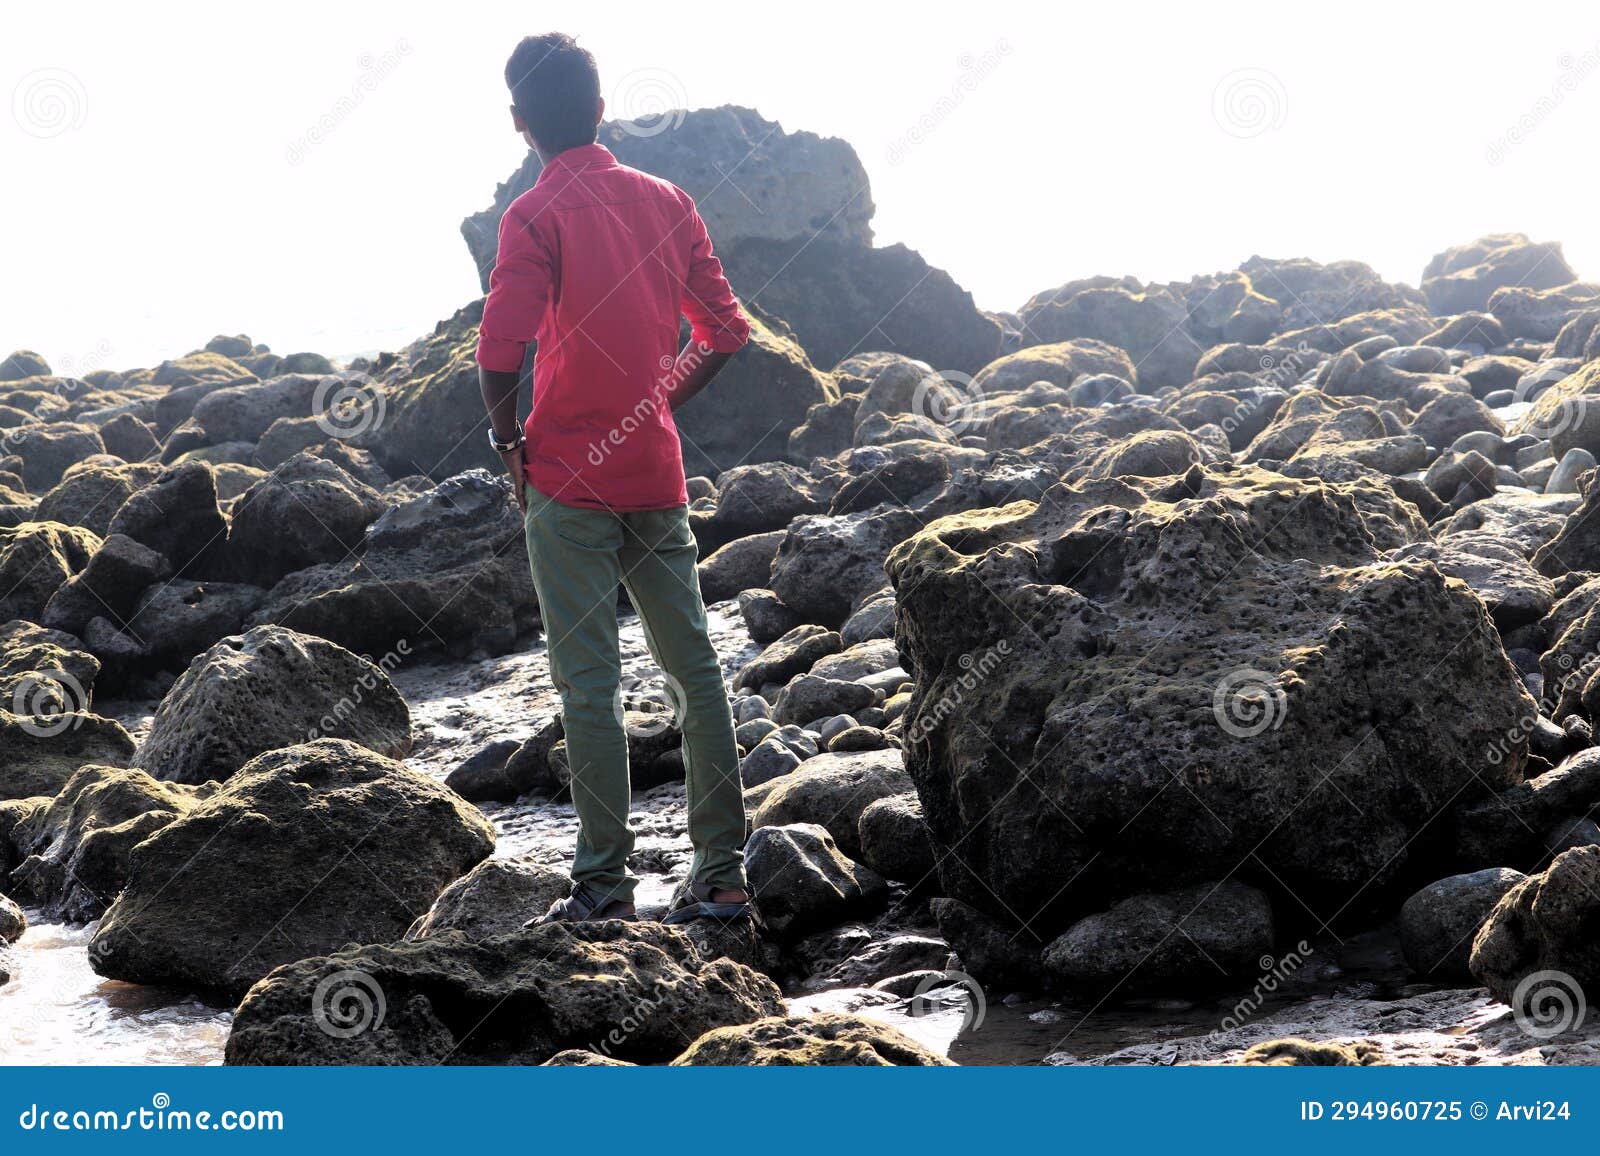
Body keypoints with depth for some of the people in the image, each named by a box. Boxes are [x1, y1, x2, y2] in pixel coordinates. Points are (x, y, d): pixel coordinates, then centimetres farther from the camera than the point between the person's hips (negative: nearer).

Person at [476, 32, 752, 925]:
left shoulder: (537, 215, -9)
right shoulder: (667, 202, 8)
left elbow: (503, 347, -20)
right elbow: (726, 330, 10)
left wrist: (509, 437, -4)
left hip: (569, 480, -5)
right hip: (658, 477, 5)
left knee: (589, 680, -2)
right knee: (695, 666, 10)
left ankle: (605, 881, -1)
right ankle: (724, 874, 11)